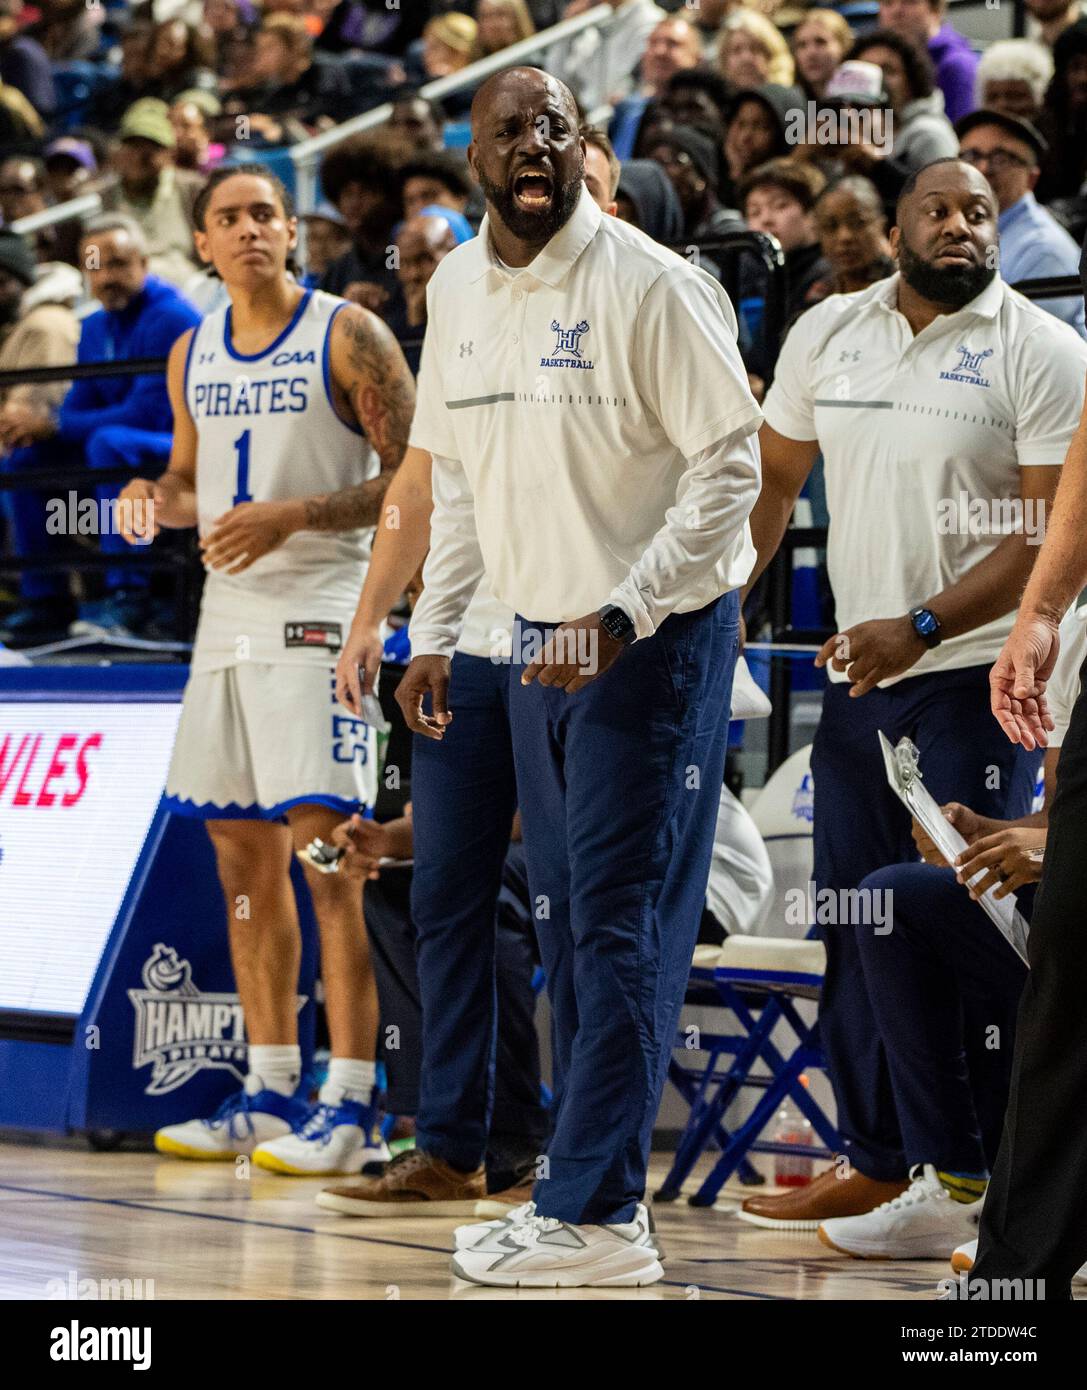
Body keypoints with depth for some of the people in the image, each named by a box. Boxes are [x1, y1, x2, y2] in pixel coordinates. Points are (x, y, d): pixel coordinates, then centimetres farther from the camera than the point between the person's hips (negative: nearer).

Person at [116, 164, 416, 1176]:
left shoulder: (348, 337, -6)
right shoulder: (192, 354, 13)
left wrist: (292, 516, -19)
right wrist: (159, 497, 1)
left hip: (318, 610, -7)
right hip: (227, 610, 7)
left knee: (322, 849, -12)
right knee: (242, 853, 9)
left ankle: (351, 1106, -11)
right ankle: (270, 1091, 17)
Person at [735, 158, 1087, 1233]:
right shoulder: (826, 334, 10)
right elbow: (774, 480, 17)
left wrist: (921, 627, -21)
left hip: (977, 673, -5)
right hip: (856, 673, 5)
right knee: (854, 926, 9)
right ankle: (872, 1164, 19)